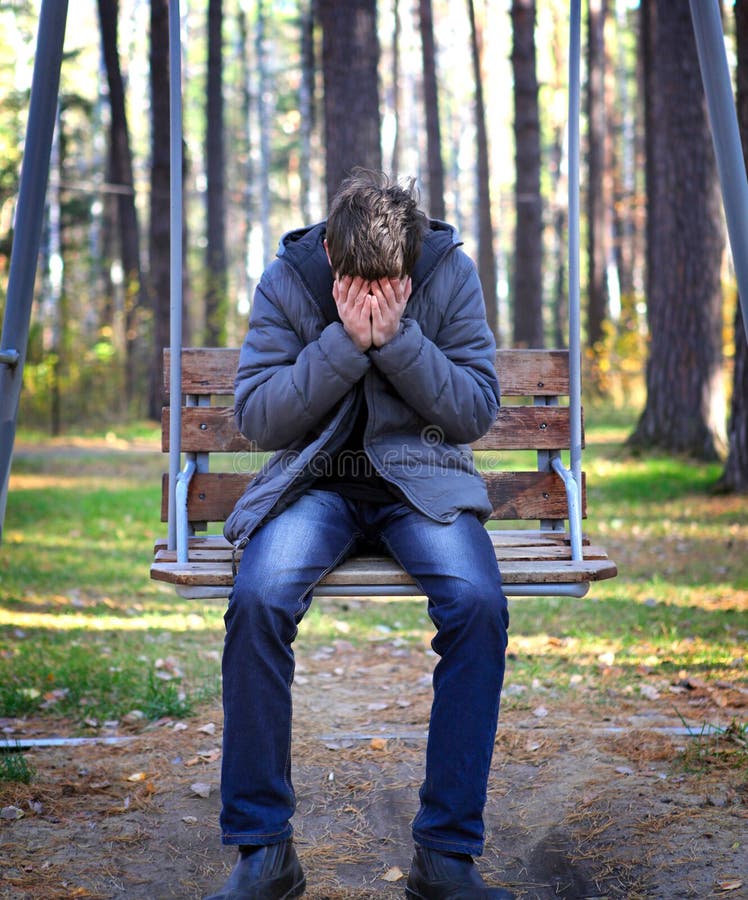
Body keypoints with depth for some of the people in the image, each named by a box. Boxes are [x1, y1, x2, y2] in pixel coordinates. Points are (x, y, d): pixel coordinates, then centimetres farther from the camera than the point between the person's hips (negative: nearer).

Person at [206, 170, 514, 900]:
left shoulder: (452, 274, -4)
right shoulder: (287, 280, -5)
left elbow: (478, 411, -6)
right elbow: (256, 417, -8)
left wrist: (397, 338, -19)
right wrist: (344, 341, -19)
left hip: (422, 481, 0)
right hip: (314, 481, 0)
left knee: (478, 602, -31)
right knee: (258, 598, -32)